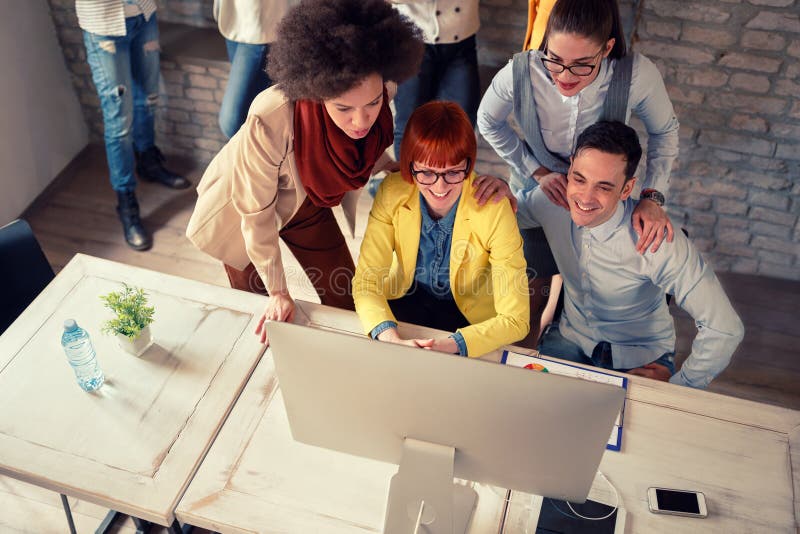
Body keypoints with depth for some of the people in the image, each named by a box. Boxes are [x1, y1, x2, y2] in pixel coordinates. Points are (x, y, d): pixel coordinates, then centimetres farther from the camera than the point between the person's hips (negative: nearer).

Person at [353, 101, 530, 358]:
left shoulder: (493, 211, -26)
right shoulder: (392, 192, -19)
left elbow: (515, 320, -25)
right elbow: (366, 281, -18)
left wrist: (452, 345, -41)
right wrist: (391, 339, -37)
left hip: (470, 314, -2)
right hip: (407, 299, 2)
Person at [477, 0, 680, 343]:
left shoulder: (638, 76, -33)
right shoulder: (519, 73, -33)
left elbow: (664, 131, -11)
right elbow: (489, 122, -10)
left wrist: (653, 197, -24)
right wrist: (538, 172, -17)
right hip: (537, 193, 0)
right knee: (533, 291, 15)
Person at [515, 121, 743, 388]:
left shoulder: (657, 241, -31)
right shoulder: (551, 200, -19)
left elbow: (725, 329, -26)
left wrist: (679, 385, -15)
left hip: (641, 360, -1)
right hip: (572, 339, 2)